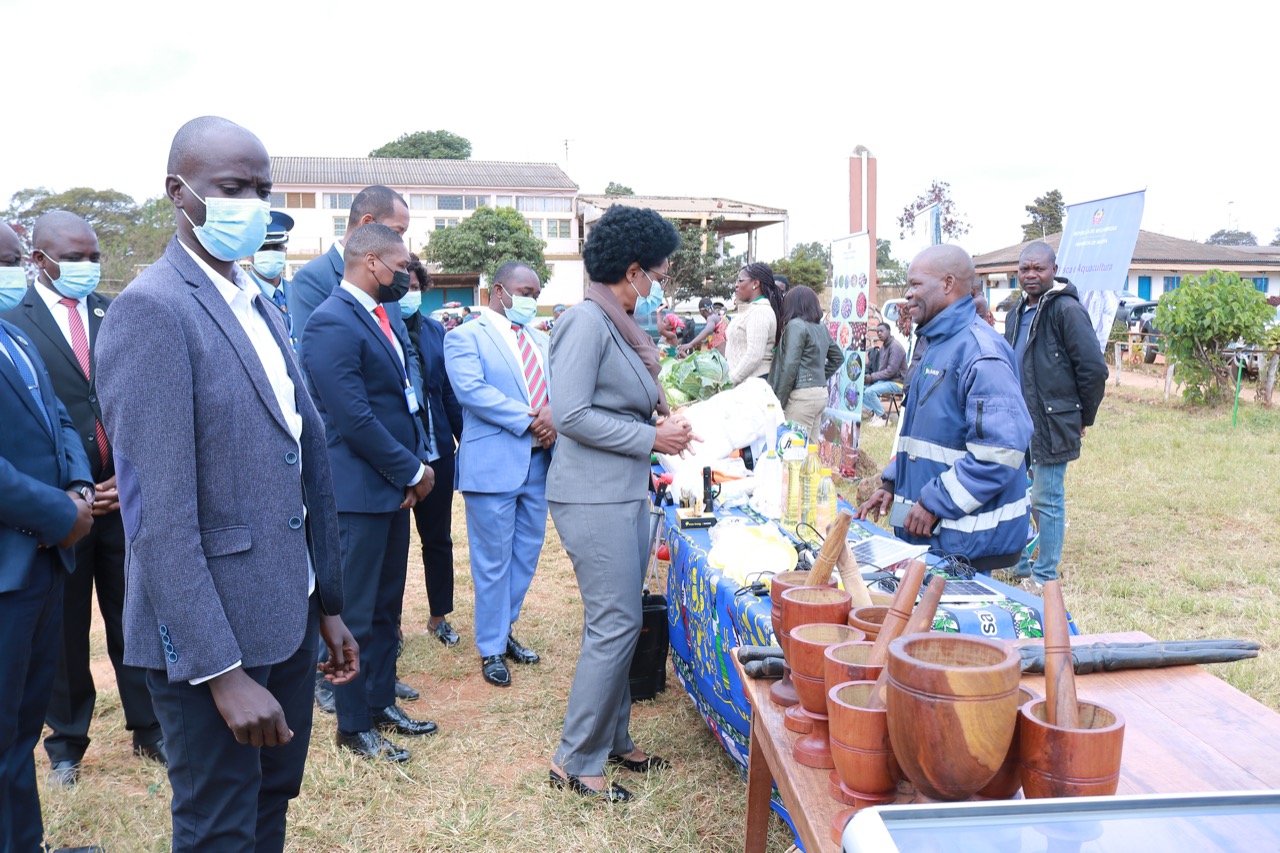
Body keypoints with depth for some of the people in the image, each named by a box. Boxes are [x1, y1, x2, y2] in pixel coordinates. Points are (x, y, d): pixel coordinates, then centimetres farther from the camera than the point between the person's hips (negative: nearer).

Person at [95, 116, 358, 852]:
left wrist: (328, 604, 13)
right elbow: (159, 514, -21)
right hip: (210, 630, -7)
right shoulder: (152, 309, -16)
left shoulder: (262, 307, 11)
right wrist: (221, 671, -22)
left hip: (286, 617, 8)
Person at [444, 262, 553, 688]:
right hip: (493, 463, -7)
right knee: (493, 560, 2)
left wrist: (553, 417, -13)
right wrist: (529, 420, -21)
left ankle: (504, 629, 31)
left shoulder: (540, 341, 17)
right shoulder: (466, 336, -4)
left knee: (527, 552, 14)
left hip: (538, 460, 7)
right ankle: (491, 648, 16)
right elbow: (471, 389, -18)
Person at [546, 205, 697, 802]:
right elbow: (571, 415, -20)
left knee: (617, 624, 15)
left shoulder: (622, 325, 13)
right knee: (615, 625, -5)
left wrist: (662, 419, 4)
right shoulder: (587, 321, -14)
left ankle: (612, 741, 29)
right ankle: (575, 761, 9)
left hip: (628, 495, 9)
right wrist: (651, 438, -15)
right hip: (594, 498, -9)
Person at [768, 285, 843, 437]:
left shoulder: (796, 325, -10)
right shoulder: (821, 327, 14)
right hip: (821, 393, 9)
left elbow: (790, 366, -15)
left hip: (803, 395, -9)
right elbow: (838, 357, 25)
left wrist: (779, 401, -11)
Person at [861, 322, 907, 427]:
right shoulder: (883, 347, 13)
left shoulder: (895, 346, -15)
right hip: (884, 380, 9)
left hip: (896, 382, -9)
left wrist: (872, 377, -20)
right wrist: (870, 376, -4)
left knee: (870, 391, -28)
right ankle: (874, 413, -3)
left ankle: (883, 418, -15)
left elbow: (891, 370, -22)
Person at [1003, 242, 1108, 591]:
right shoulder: (1017, 313, 13)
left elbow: (1094, 369, -14)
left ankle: (1043, 578, 12)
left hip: (1051, 425, -8)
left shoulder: (1067, 310, -13)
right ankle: (1021, 568, 29)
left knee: (1047, 501, 0)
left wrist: (1083, 418, -6)